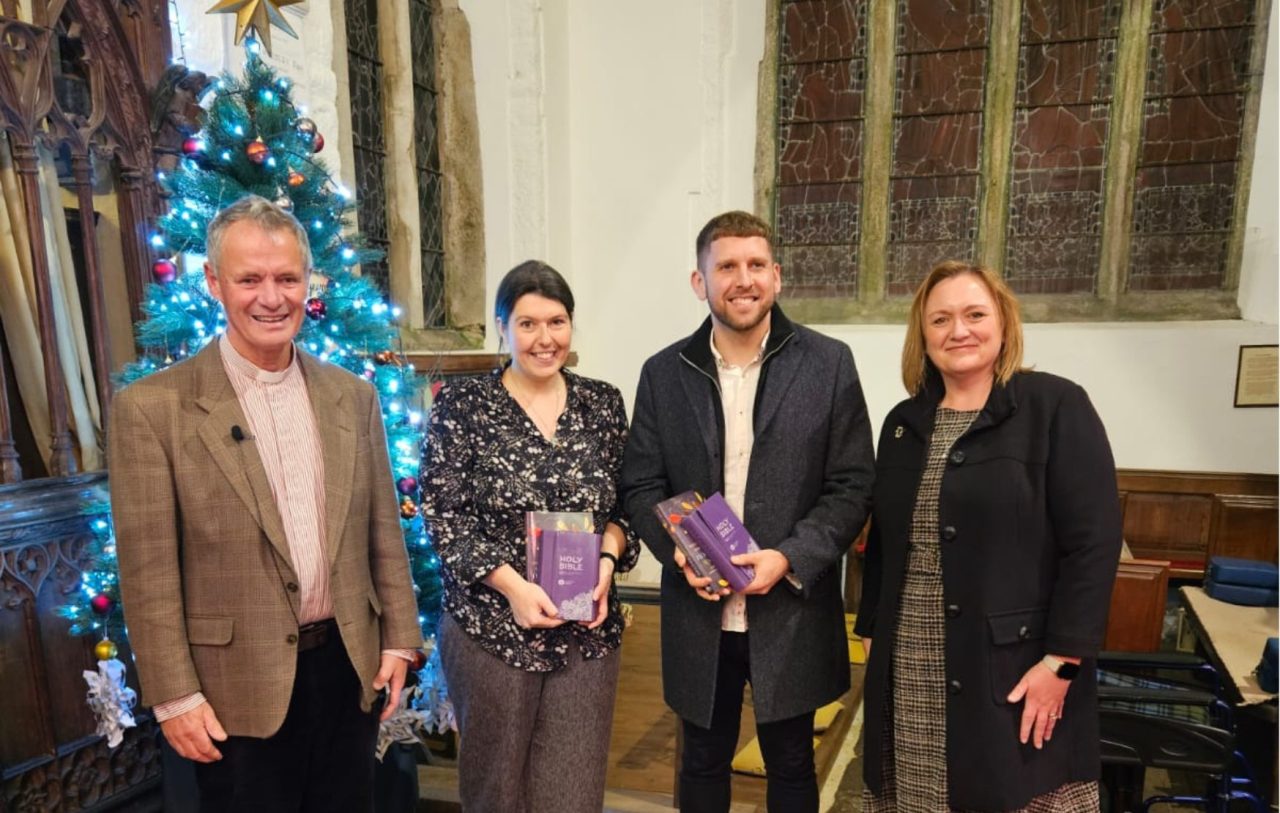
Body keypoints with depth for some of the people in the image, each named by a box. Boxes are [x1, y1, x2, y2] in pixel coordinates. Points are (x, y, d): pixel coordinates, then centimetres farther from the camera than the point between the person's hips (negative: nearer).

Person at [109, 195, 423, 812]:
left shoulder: (353, 395, 2)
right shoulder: (152, 408, -10)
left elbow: (383, 532, 5)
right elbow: (148, 570, -9)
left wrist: (397, 640, 5)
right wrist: (175, 696, -8)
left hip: (350, 667, 4)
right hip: (238, 689, -3)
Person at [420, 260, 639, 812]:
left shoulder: (604, 403, 3)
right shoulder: (461, 405, -6)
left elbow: (624, 503, 10)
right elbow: (442, 517, -8)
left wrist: (607, 558, -9)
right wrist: (513, 586, -17)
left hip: (588, 631, 2)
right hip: (490, 627, -2)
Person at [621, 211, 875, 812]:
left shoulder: (829, 363, -4)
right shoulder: (663, 373, 1)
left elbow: (853, 486, -5)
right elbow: (640, 487, 3)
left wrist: (789, 558, -18)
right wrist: (678, 551, -16)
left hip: (792, 614, -1)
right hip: (699, 617, 1)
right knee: (702, 763, 19)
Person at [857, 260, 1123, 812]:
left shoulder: (1056, 406, -7)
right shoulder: (904, 423, 9)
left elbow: (1094, 540, -12)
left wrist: (1060, 660, -16)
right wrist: (870, 631, 10)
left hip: (1015, 663, -4)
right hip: (910, 666, 5)